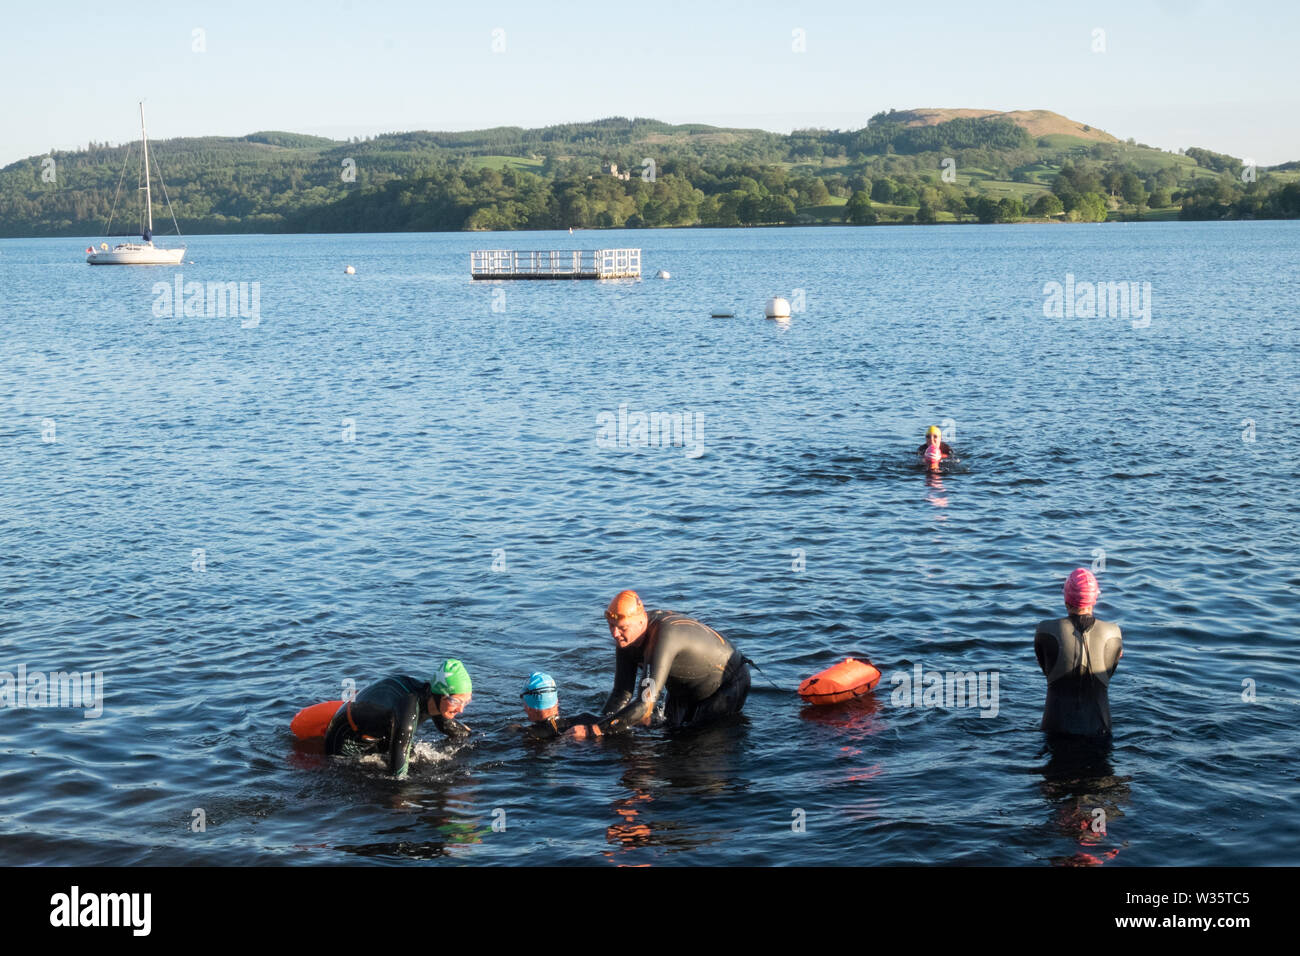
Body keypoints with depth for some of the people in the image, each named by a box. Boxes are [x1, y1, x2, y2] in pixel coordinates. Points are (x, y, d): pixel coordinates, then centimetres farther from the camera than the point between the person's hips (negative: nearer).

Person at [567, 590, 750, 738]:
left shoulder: (663, 636, -42)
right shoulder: (625, 636, -16)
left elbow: (645, 704, -45)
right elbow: (622, 693, -10)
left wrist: (593, 731, -45)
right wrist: (600, 723, -27)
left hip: (727, 684, -7)